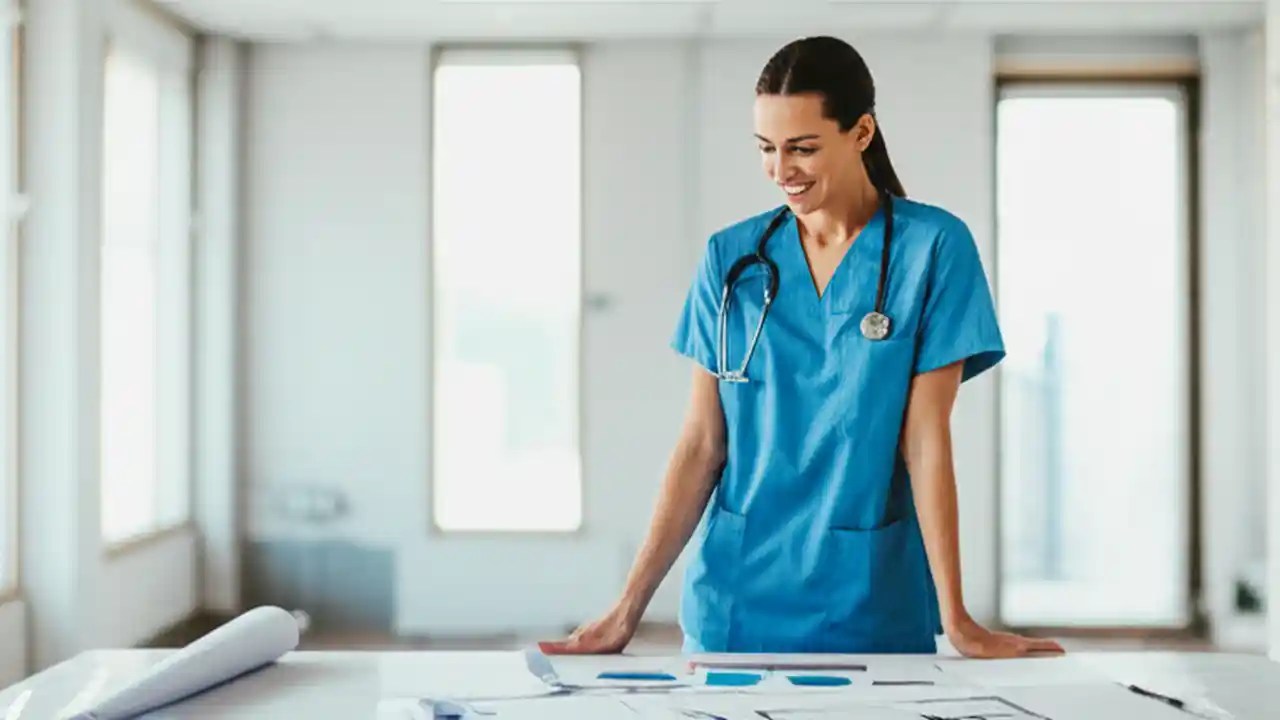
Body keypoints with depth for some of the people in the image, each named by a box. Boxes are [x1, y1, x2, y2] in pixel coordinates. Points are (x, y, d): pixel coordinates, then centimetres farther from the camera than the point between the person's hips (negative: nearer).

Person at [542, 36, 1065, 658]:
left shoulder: (932, 246, -6)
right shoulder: (730, 257, 1)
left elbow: (926, 440, -9)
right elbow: (701, 445, 1)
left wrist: (957, 621, -11)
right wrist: (629, 607, -4)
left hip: (872, 605, -2)